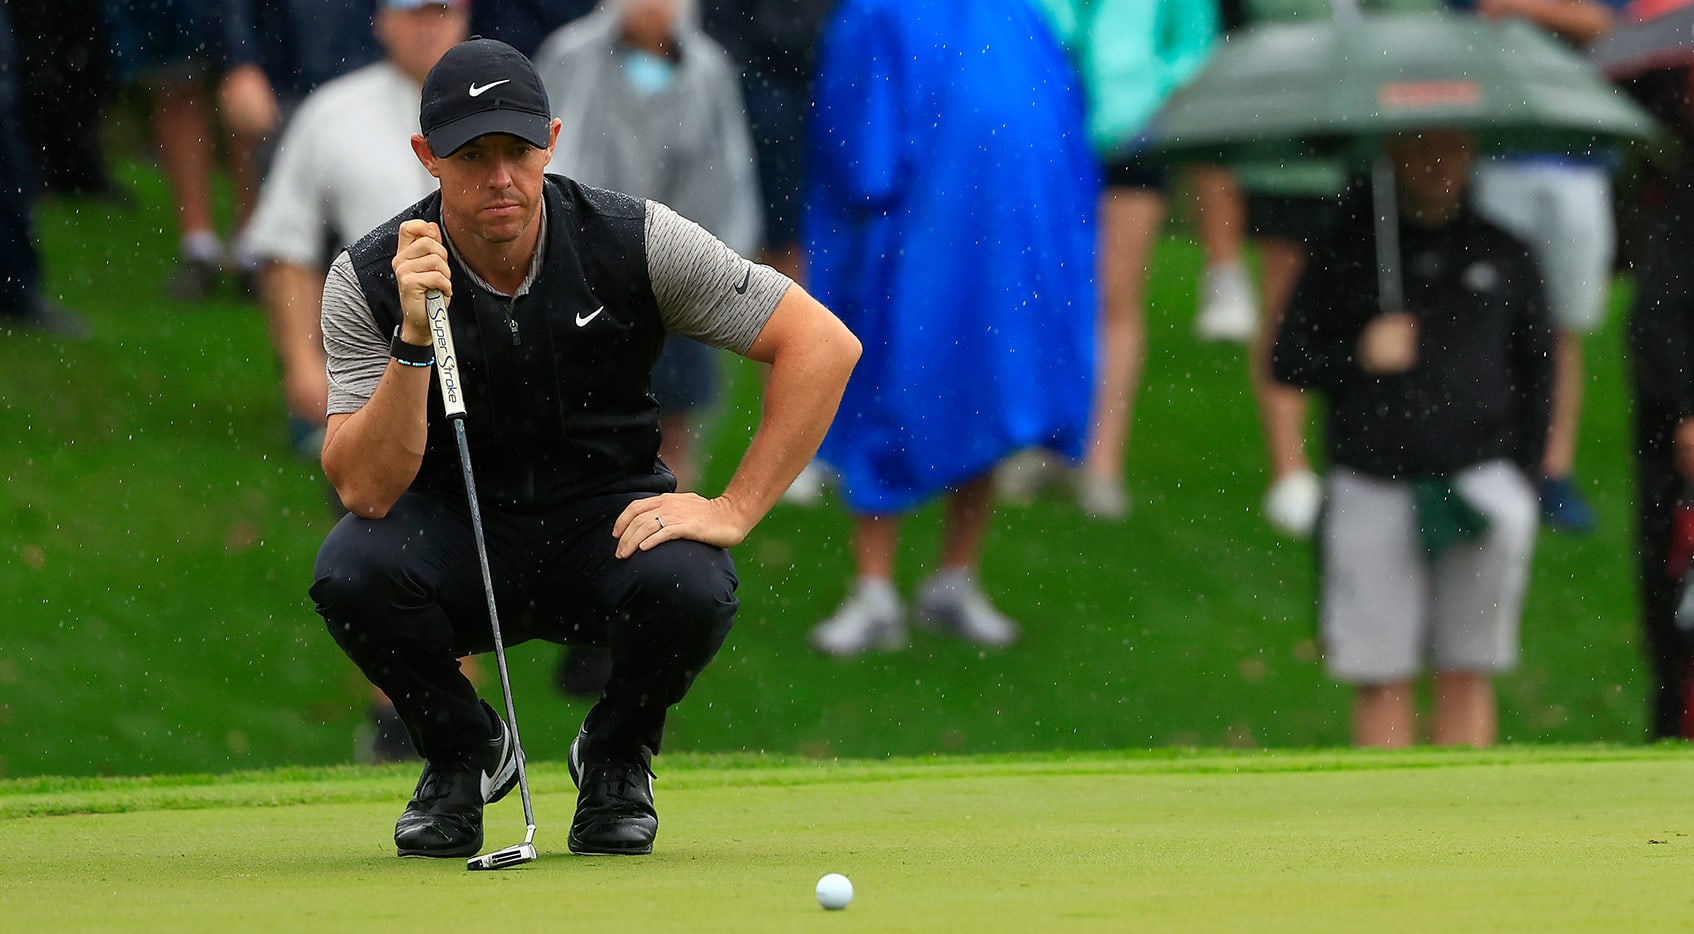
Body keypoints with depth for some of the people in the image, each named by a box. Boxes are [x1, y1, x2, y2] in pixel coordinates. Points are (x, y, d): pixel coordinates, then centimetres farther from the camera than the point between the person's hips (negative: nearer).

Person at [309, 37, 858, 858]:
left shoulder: (633, 243, -15)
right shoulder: (369, 280, -14)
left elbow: (824, 345, -14)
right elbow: (365, 489, -22)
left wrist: (735, 508, -19)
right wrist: (415, 337, -34)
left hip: (609, 516, 0)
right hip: (456, 532, 0)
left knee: (691, 586, -35)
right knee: (350, 570, -33)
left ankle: (616, 757, 2)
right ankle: (462, 751, 1)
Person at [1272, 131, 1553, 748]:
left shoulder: (1502, 253, 6)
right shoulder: (1347, 250, 3)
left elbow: (1537, 366, 15)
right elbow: (1289, 360, 5)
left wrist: (1522, 467, 8)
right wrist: (1358, 358, -13)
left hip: (1478, 482, 1)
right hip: (1371, 493, -1)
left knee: (1466, 675, 3)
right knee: (1383, 681, 0)